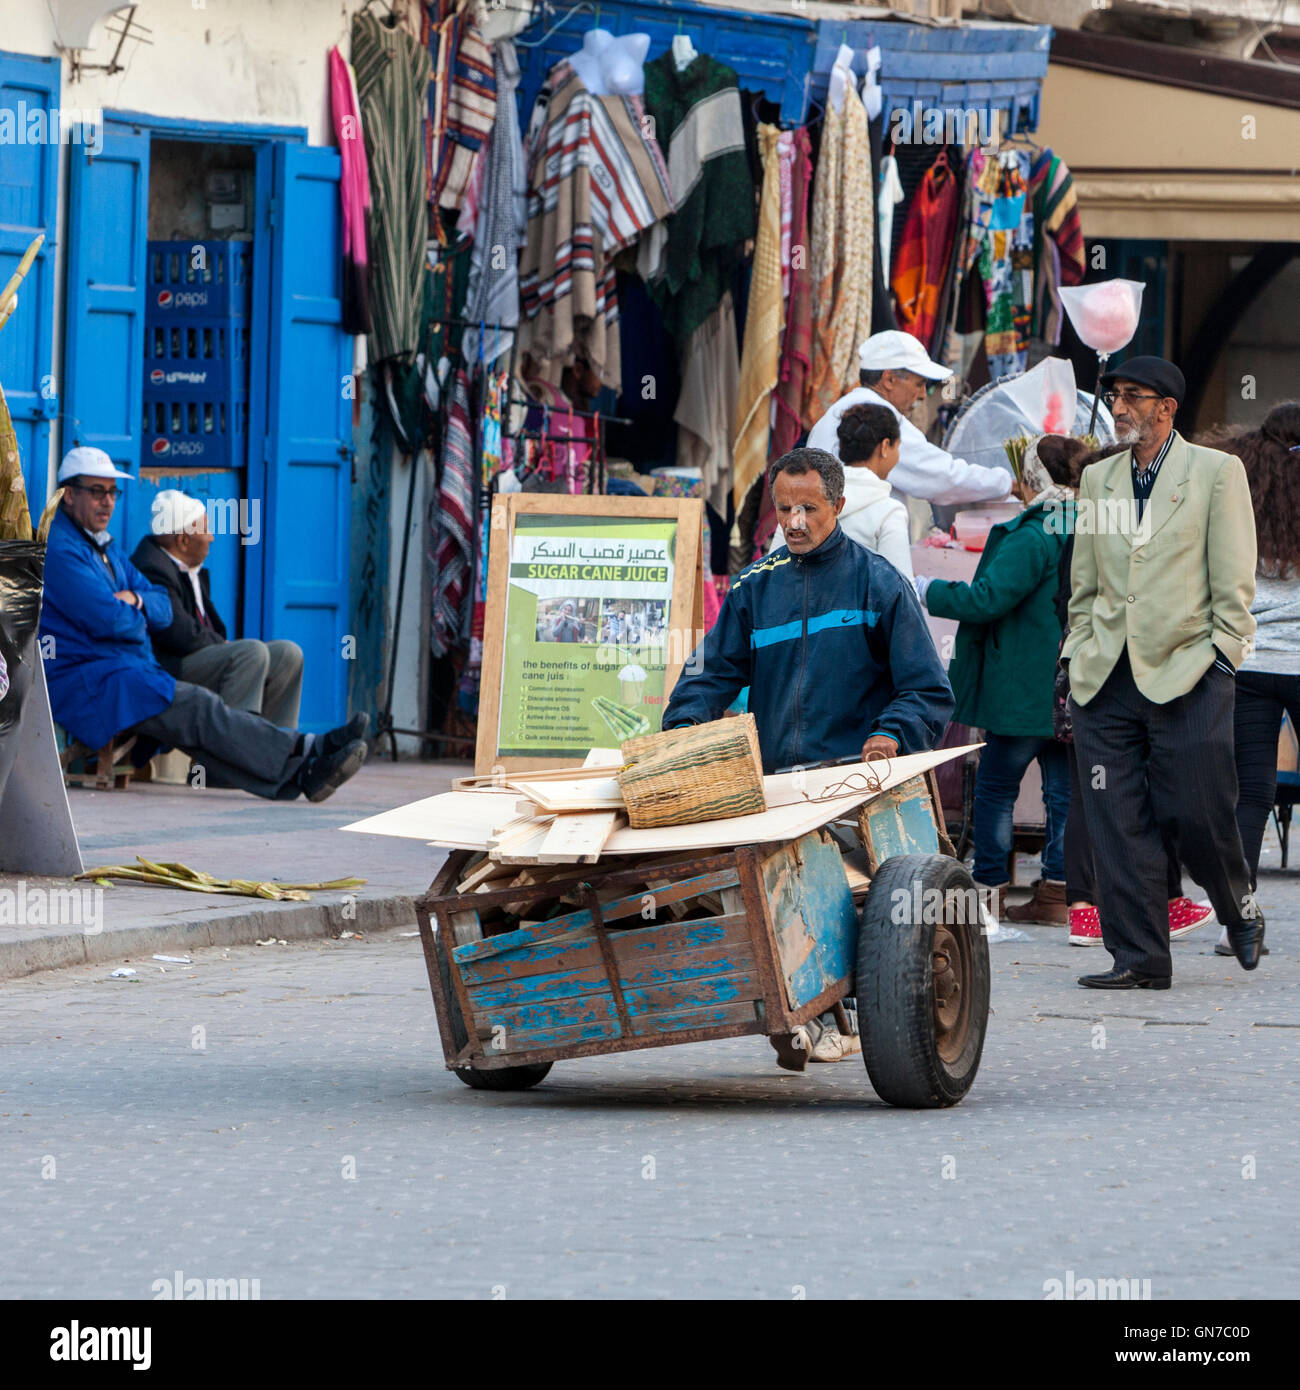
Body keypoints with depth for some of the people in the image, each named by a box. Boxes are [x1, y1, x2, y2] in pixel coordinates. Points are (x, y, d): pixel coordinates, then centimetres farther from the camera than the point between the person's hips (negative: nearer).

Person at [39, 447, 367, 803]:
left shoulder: (107, 547, 23)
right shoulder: (59, 550, -9)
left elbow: (164, 611, 17)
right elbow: (109, 620, -20)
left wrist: (136, 600, -6)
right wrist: (138, 616, 2)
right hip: (85, 681, -9)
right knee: (199, 708, -22)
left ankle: (294, 776, -34)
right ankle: (305, 751, -28)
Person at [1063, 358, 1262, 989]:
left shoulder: (1216, 472, 1)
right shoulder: (1097, 479, 15)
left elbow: (1233, 582, 0)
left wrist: (1223, 656, -6)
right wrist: (1077, 657, 12)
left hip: (1187, 674, -4)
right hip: (1108, 676, 4)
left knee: (1197, 816, -5)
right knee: (1118, 824, -1)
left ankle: (1240, 907, 24)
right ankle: (1139, 957, 4)